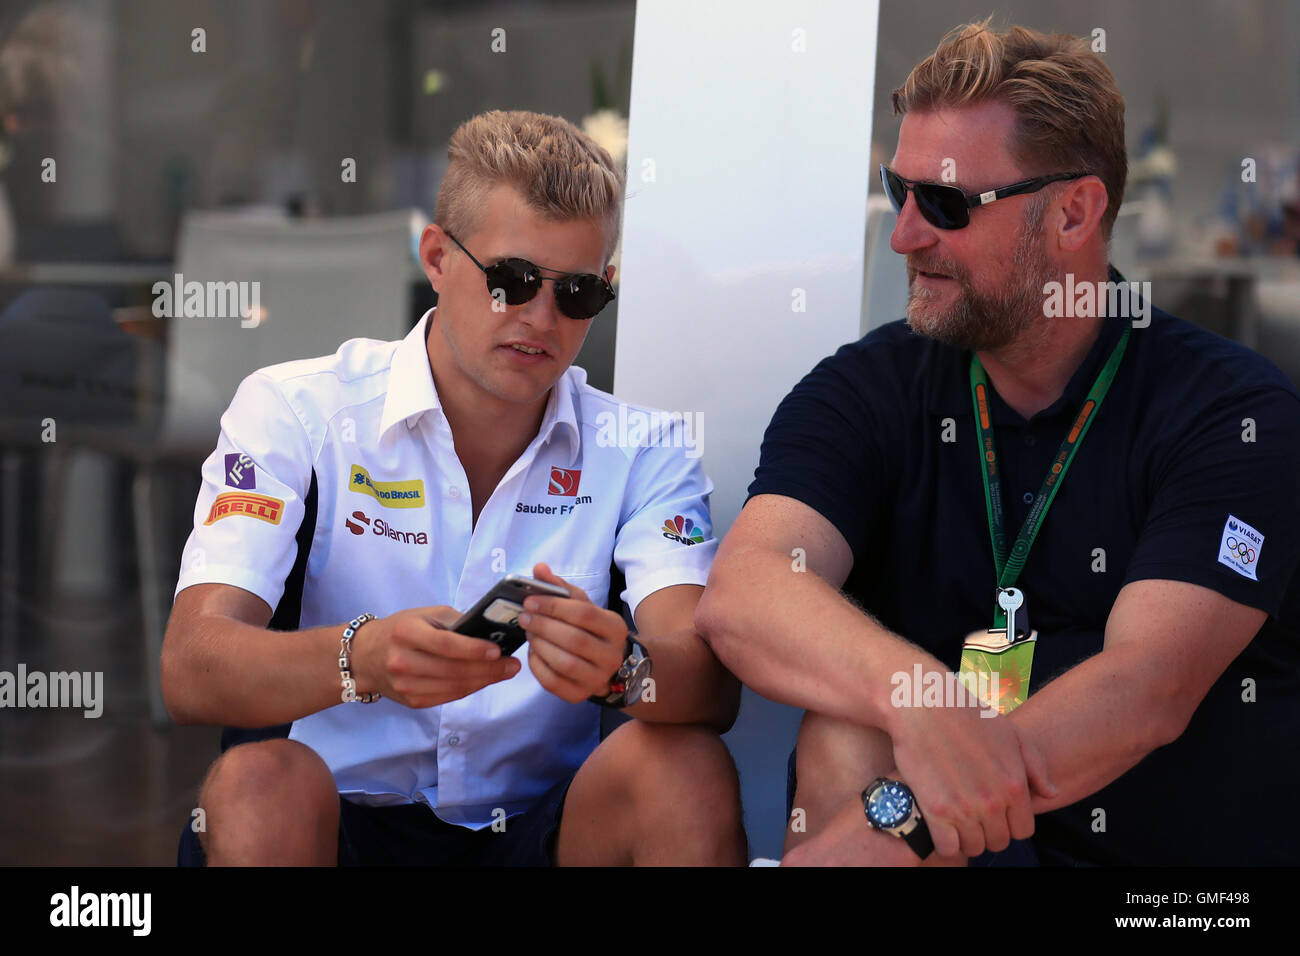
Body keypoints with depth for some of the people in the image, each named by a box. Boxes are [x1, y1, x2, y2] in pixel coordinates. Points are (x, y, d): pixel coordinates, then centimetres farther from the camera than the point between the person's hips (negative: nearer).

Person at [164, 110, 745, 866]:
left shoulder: (641, 451, 2)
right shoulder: (295, 410, -3)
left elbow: (713, 689, -13)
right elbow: (191, 673, -16)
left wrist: (622, 667, -38)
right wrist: (362, 658, -37)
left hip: (539, 827, 2)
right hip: (338, 825, -2)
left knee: (689, 771, -26)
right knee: (260, 780, -33)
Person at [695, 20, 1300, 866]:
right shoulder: (867, 391, 1)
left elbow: (1151, 686, -19)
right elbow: (741, 594, -16)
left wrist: (898, 816, -30)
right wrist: (918, 702, -35)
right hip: (963, 844, 2)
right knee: (848, 744, -25)